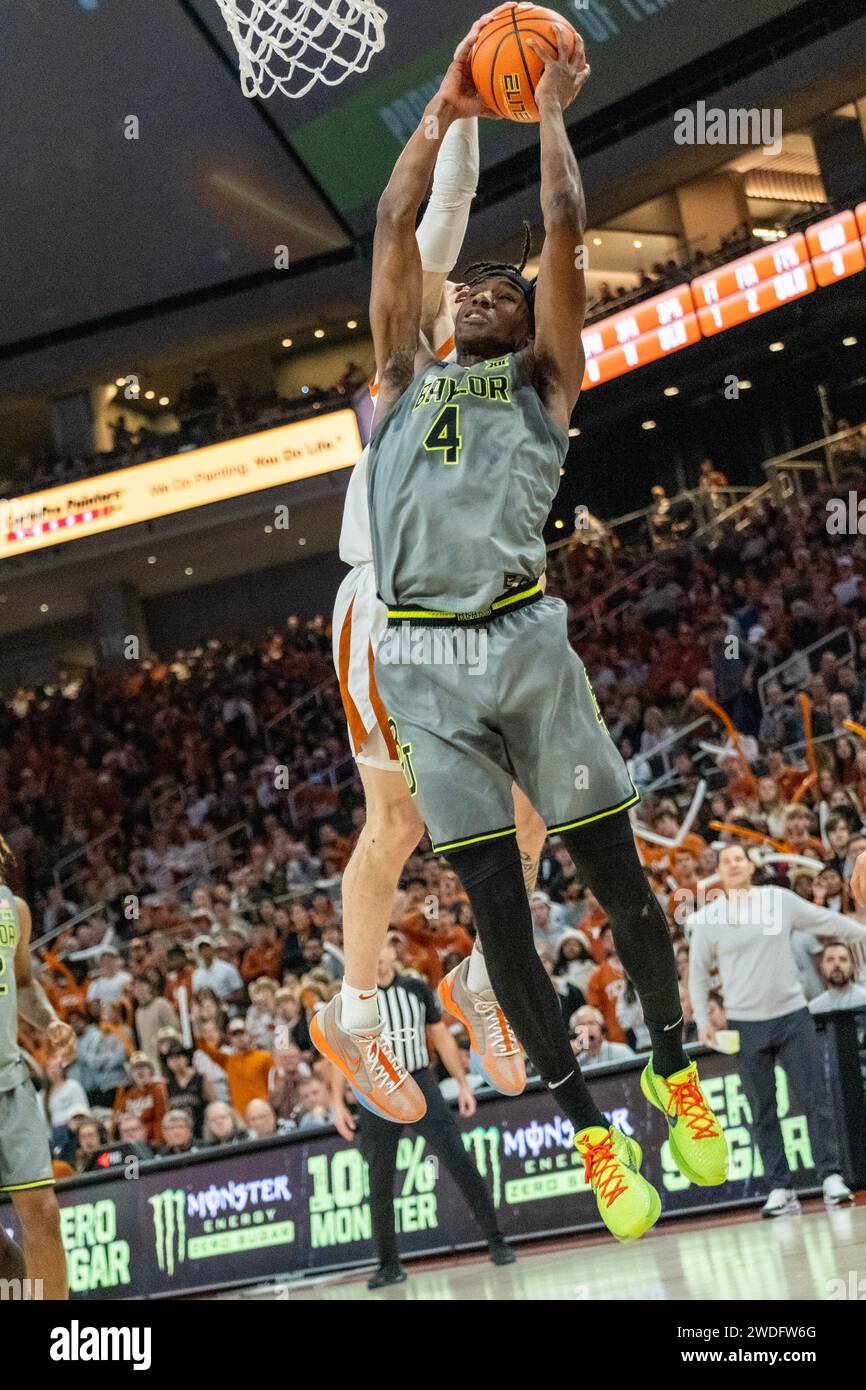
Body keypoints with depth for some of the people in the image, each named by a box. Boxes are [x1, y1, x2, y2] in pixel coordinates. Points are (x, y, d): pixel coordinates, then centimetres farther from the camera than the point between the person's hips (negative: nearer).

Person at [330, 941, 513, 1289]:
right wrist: (338, 1104, 1)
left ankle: (495, 1241, -8)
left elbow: (442, 1037, 12)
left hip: (420, 1083, 0)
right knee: (380, 1182, 4)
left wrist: (462, 1084, 8)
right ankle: (389, 1266, 14)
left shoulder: (416, 989, 6)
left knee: (459, 1161, -13)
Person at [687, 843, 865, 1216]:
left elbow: (827, 921, 10)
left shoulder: (778, 899, 1)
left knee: (815, 1100, -4)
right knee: (763, 1112, 3)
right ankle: (780, 1189, 8)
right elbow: (698, 973, 9)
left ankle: (831, 1177, 2)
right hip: (746, 1025, 0)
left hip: (792, 1015, 0)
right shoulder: (707, 919, 1)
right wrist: (702, 1020, 2)